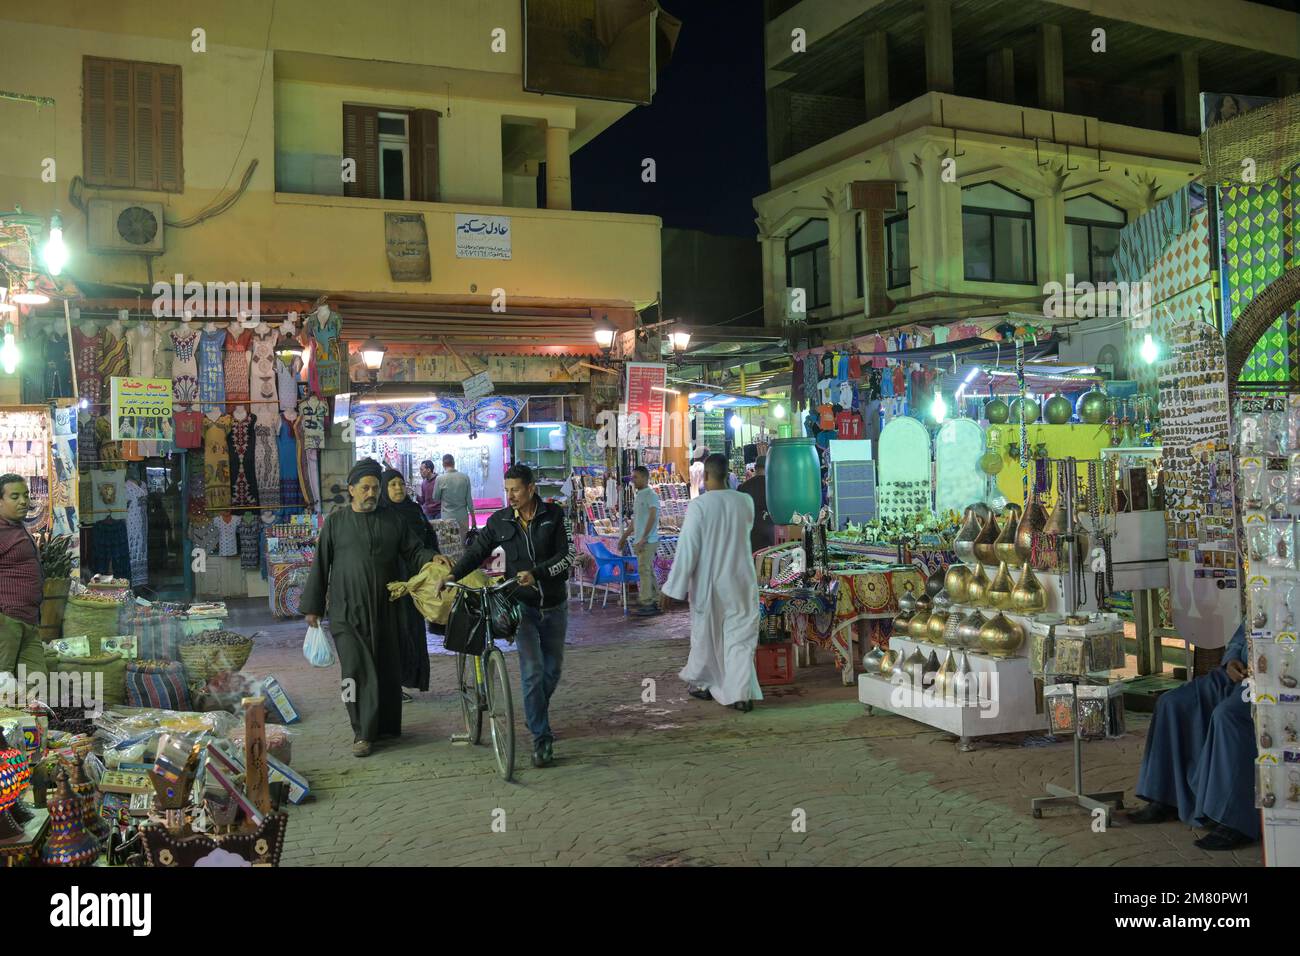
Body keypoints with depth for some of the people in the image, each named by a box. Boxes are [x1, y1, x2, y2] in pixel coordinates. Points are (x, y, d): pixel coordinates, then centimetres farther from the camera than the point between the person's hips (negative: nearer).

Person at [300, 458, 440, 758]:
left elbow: (414, 551, 11)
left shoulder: (393, 521, 9)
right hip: (348, 612, -2)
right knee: (357, 671, -5)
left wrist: (433, 558, -12)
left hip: (385, 610, 2)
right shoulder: (335, 522, 4)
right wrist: (313, 606, 4)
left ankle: (388, 726, 20)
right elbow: (321, 565, 5)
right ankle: (363, 732, 2)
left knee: (388, 668, 7)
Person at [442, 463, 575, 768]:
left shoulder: (555, 515, -4)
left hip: (554, 605, 1)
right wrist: (454, 575, -9)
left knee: (553, 668, 12)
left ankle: (536, 716, 38)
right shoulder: (499, 521, 0)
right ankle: (541, 738, -6)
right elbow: (476, 551, 7)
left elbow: (568, 554, -12)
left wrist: (536, 573, -24)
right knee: (532, 670, -12)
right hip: (522, 605, -1)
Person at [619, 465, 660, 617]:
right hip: (640, 541, 9)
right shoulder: (638, 496, 17)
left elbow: (652, 518, -19)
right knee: (648, 571, 10)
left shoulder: (650, 495, -11)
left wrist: (643, 539, -23)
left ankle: (646, 604, -7)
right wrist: (624, 537, 26)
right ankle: (654, 602, 15)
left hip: (648, 541, -9)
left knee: (644, 571, -9)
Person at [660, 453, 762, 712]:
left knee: (706, 635, 15)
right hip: (741, 581, 3)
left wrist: (674, 587, -10)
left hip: (709, 583, -3)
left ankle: (703, 684, 32)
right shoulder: (745, 501, -2)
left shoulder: (699, 505, -16)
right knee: (741, 636, 6)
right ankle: (742, 693, -2)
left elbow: (687, 548, -16)